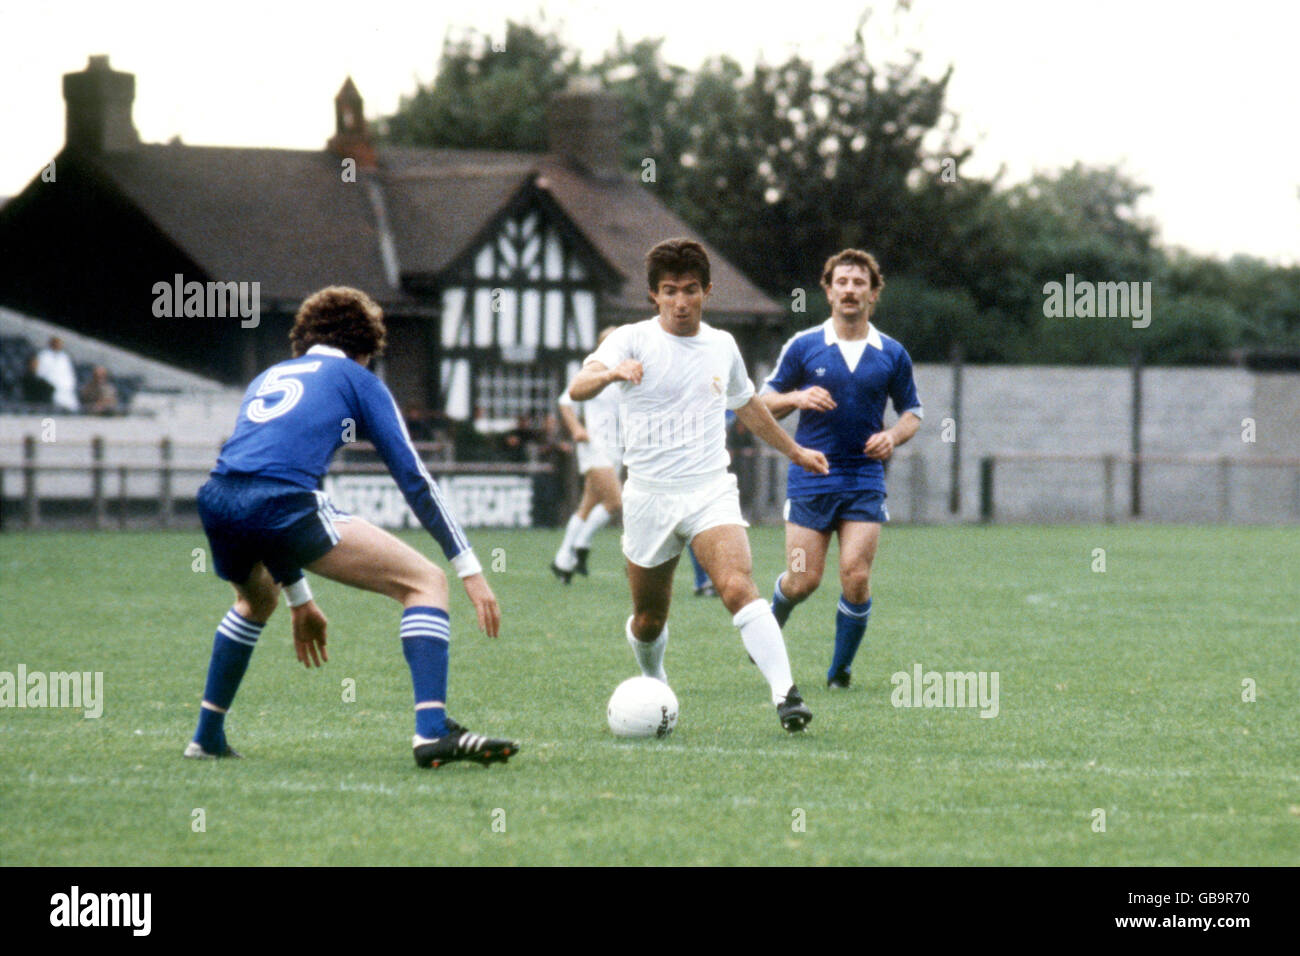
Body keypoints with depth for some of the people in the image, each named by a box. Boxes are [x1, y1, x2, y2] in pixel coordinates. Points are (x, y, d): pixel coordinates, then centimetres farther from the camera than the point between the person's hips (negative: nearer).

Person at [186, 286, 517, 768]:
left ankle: (207, 735, 39)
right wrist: (470, 570, 14)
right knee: (426, 581, 2)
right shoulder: (357, 379, 19)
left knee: (256, 600, 40)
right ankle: (432, 731, -15)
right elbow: (415, 480, 12)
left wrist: (299, 600, 45)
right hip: (284, 504, -6)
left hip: (217, 504, 6)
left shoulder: (268, 378, 35)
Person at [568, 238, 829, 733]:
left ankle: (785, 693, -31)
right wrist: (612, 373, -44)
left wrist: (795, 450, 40)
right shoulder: (633, 340, -4)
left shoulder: (722, 345, 10)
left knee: (738, 587, -23)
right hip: (649, 496, -1)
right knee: (649, 620, 9)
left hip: (711, 491, 1)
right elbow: (578, 389, -22)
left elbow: (747, 405, 30)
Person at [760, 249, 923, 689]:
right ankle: (771, 622, 31)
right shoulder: (803, 346, 2)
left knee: (856, 577, -12)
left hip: (865, 481, 1)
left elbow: (912, 411, 16)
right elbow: (765, 400, 8)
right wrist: (797, 397, -13)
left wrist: (893, 435, -6)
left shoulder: (892, 355, 6)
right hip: (810, 476, -1)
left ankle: (840, 669, 5)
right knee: (804, 580, -4)